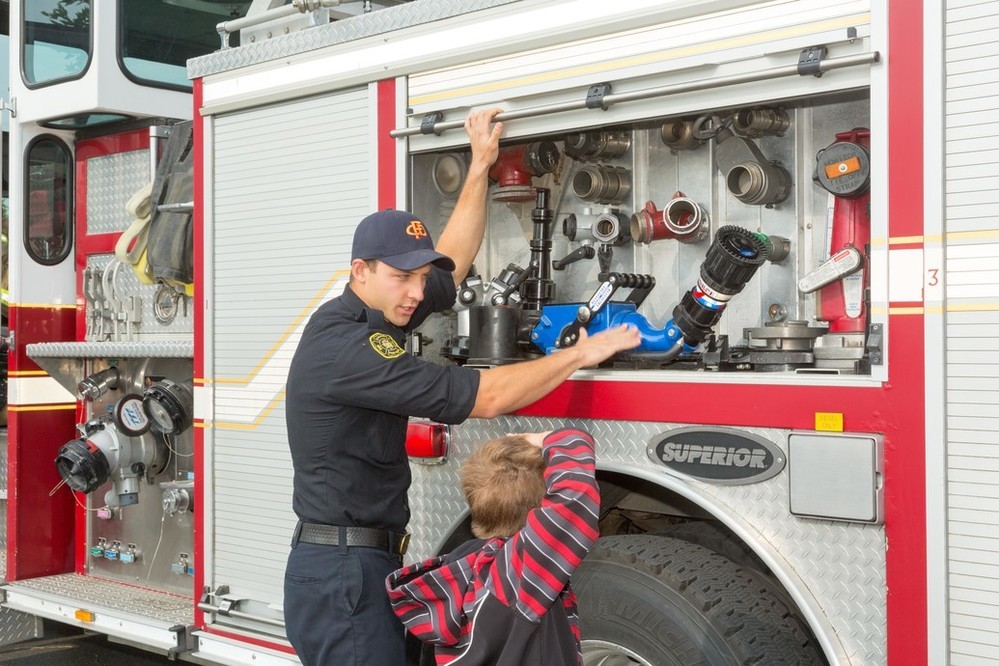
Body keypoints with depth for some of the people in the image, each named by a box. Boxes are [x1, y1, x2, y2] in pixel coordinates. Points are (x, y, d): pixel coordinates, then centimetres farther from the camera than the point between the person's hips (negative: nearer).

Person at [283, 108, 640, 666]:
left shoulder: (363, 319, 9)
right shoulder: (345, 346, -21)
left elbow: (452, 265, 20)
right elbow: (482, 396, -22)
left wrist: (480, 166, 19)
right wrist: (580, 354, -11)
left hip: (362, 569, 10)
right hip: (342, 577, -10)